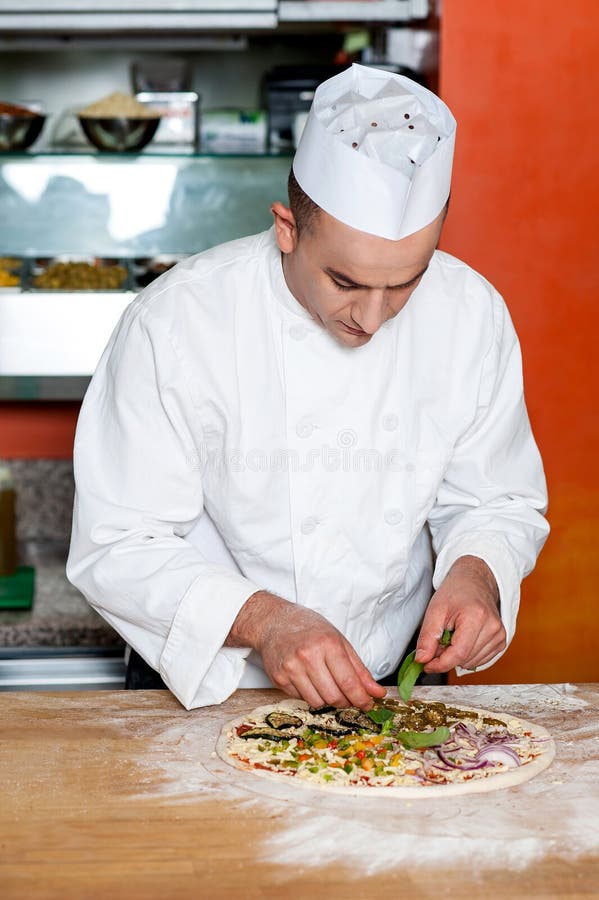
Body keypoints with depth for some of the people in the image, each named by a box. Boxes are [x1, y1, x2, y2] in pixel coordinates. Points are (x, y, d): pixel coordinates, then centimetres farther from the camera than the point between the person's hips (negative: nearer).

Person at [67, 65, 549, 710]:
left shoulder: (473, 315, -7)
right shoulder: (174, 323, -18)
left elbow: (497, 502, 5)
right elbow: (116, 548, -14)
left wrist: (476, 572, -17)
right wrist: (260, 618, -29)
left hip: (394, 683, 3)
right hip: (214, 691, -2)